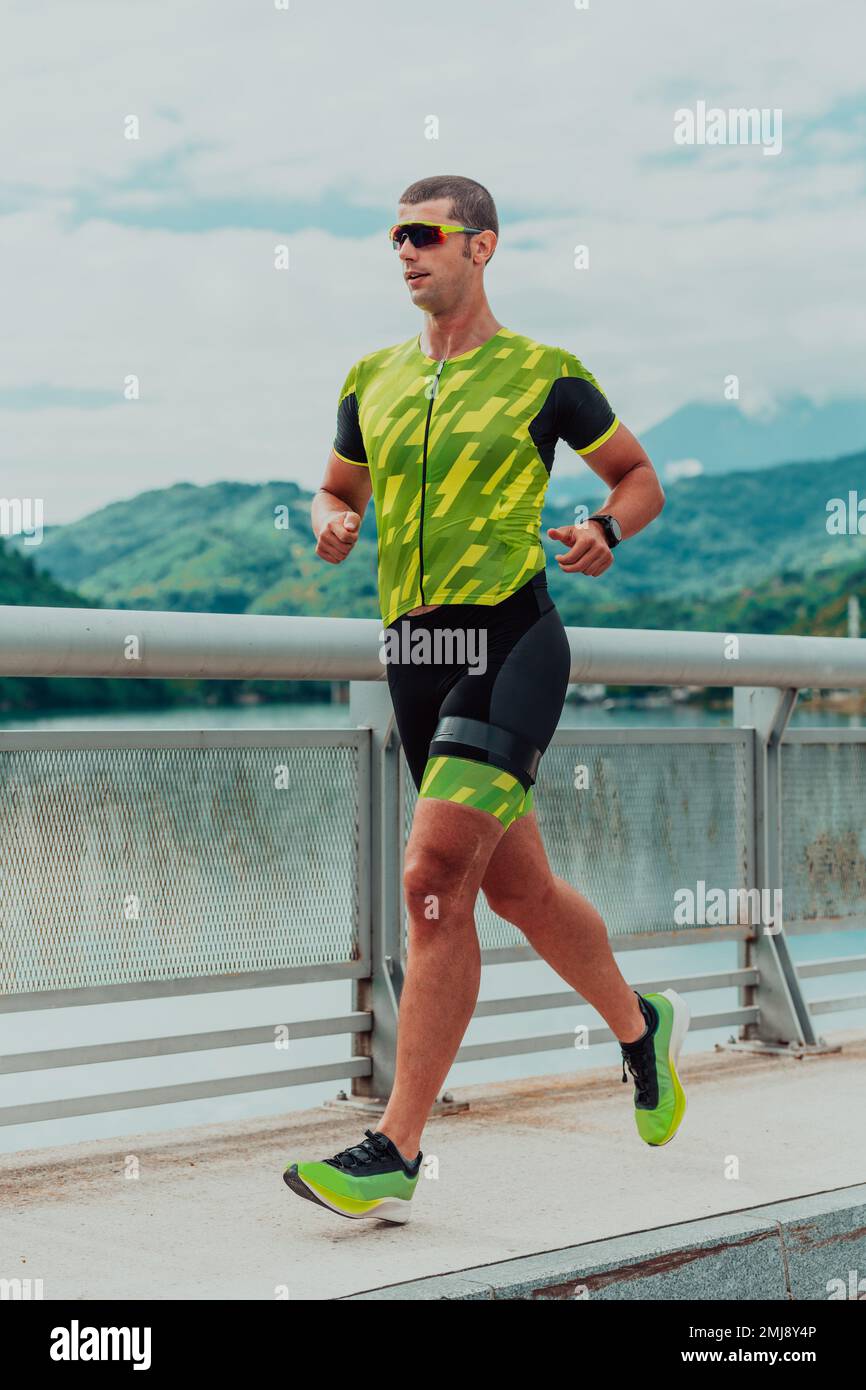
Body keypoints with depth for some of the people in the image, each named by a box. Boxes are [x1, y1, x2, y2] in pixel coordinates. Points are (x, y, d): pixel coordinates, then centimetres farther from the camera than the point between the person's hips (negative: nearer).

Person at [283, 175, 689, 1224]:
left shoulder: (543, 373, 1)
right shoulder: (374, 379, 14)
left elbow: (639, 476, 11)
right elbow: (337, 489, 26)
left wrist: (607, 530, -10)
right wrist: (330, 522, 2)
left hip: (511, 637, -6)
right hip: (413, 648, 6)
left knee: (435, 874, -18)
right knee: (518, 890, 15)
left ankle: (395, 1153, -14)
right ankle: (640, 1027, 42)